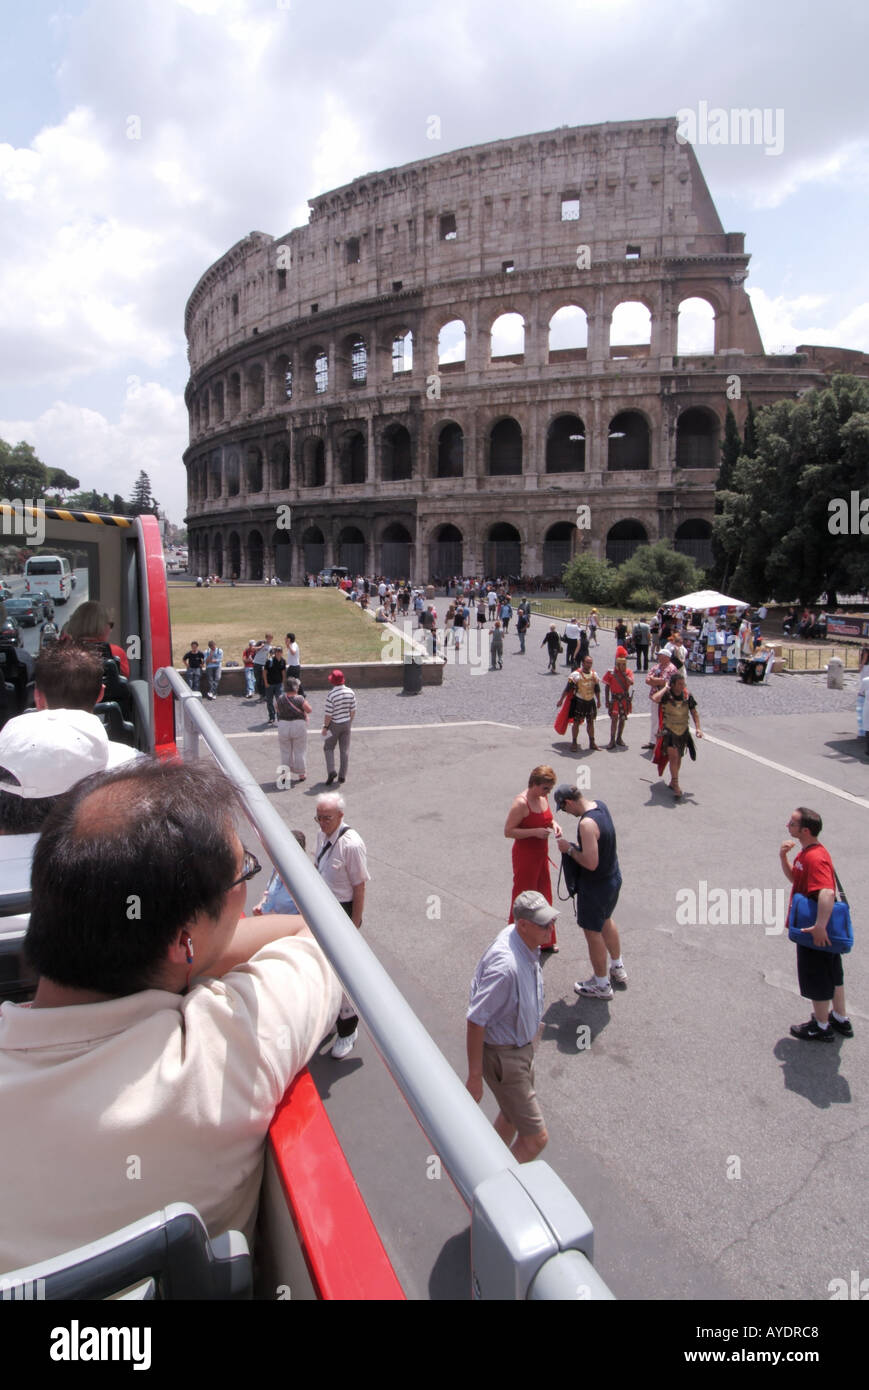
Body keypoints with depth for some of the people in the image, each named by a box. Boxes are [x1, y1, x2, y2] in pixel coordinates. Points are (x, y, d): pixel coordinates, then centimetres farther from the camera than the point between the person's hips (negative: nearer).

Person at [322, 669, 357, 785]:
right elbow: (353, 710, 0)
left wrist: (325, 727, -5)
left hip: (334, 724, -4)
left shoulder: (331, 695, -22)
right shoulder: (350, 692, -8)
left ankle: (331, 771, -4)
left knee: (328, 748, 13)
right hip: (346, 723, 4)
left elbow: (328, 714, -18)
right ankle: (342, 776, 15)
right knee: (344, 750, 10)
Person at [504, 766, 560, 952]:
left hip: (541, 855, 8)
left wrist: (553, 824, -4)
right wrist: (535, 832, -28)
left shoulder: (543, 798, -1)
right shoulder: (521, 803, -24)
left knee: (543, 897, 20)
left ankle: (545, 941, 37)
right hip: (525, 857, -8)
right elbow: (508, 831, -22)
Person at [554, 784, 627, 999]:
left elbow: (591, 863, -32)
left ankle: (601, 985, 27)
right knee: (606, 921, 29)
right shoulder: (601, 806, -3)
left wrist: (570, 849, -18)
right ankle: (618, 970, 47)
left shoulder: (587, 824, -32)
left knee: (593, 933, 10)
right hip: (614, 877, 9)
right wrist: (576, 847, 7)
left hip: (596, 885, -9)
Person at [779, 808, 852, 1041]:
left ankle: (821, 1027, 28)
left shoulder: (815, 858, -29)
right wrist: (783, 857, -3)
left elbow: (827, 892, -39)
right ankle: (840, 1019, 42)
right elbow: (793, 877, 14)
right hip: (827, 929, 10)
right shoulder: (805, 851, 2)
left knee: (816, 980, 9)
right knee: (832, 974, 24)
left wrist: (819, 926, -42)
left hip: (815, 932, -10)